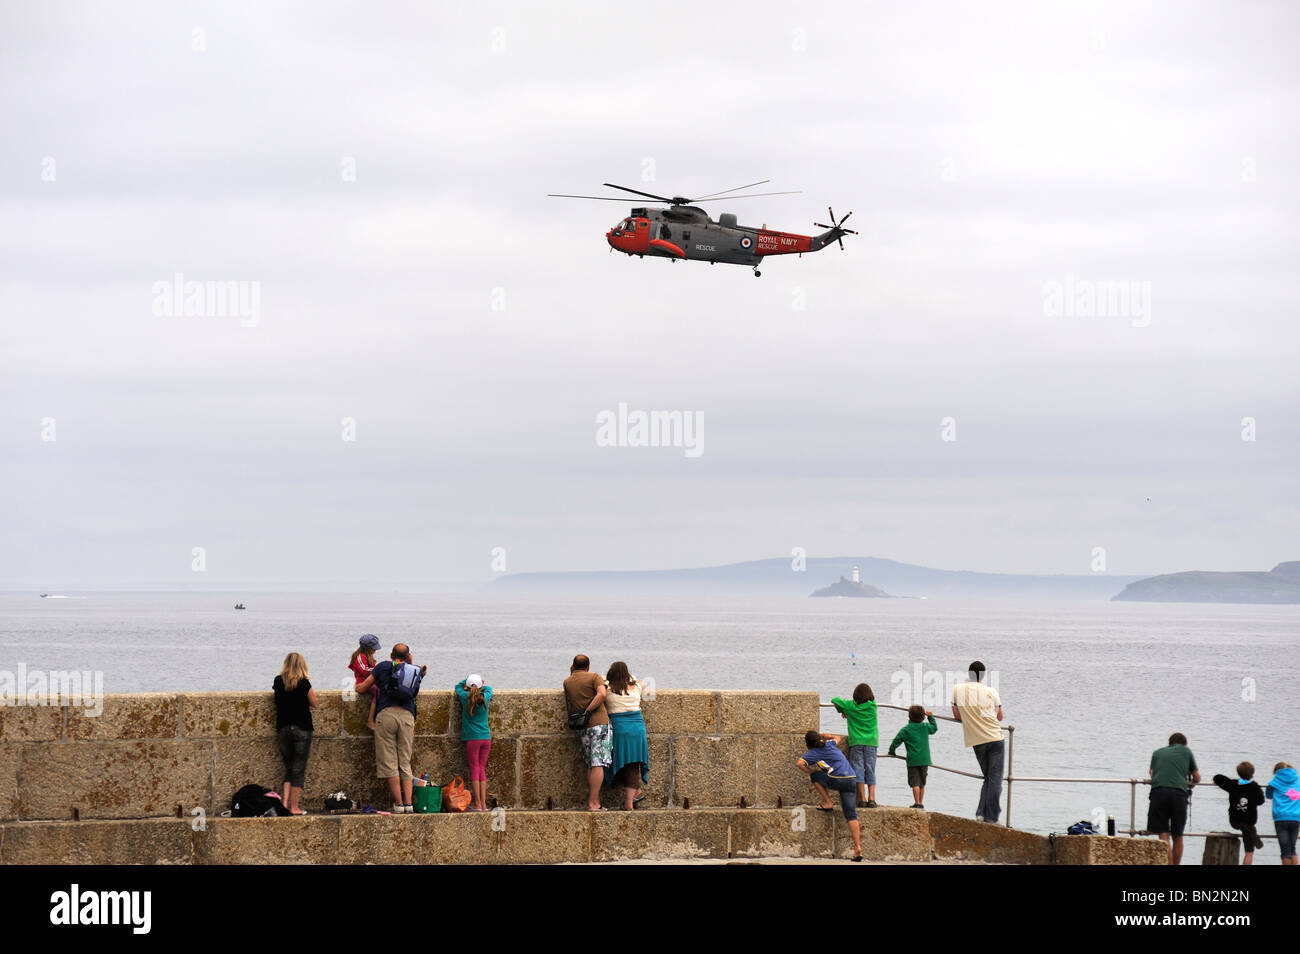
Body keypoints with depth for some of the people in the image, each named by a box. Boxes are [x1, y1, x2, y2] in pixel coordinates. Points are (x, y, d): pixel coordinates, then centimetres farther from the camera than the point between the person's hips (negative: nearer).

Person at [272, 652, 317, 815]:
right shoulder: (303, 683, -9)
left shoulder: (278, 681, 2)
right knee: (299, 769, 0)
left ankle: (285, 802, 1)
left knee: (289, 768, 14)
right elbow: (314, 704, 0)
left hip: (282, 728, 4)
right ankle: (294, 807, -3)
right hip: (301, 728, -4)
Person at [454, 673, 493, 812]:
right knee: (482, 769, 7)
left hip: (473, 739, -3)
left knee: (475, 769, -1)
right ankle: (484, 804, 4)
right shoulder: (485, 697, 2)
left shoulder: (466, 697, -5)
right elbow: (489, 688, 26)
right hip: (486, 738, 3)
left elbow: (458, 687, 16)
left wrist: (468, 681, 19)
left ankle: (478, 804, -5)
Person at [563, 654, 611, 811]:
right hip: (599, 723, -4)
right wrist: (588, 711, -11)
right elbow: (601, 694, -16)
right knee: (598, 764, -6)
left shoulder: (567, 682, 14)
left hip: (582, 728, 4)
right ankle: (593, 802, -12)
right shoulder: (594, 677, 2)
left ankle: (594, 802, 8)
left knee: (591, 765, 10)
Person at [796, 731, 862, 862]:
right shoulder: (830, 744, 19)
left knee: (815, 775, 22)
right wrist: (824, 735, 54)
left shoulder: (812, 753, 5)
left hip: (836, 780, -5)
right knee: (851, 814, 0)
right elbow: (838, 738, 42)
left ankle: (827, 803, 14)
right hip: (851, 779, 5)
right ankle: (857, 847, -10)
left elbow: (799, 763, -10)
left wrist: (808, 772, 7)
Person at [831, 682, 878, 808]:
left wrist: (842, 710, 34)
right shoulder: (872, 706, 3)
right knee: (870, 771, 3)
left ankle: (862, 798, -9)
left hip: (856, 741, -1)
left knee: (858, 770, -1)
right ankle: (871, 798, -7)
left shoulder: (851, 705, 1)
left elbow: (835, 700, 16)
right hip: (871, 741, 1)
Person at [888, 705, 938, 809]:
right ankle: (921, 802, 14)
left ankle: (917, 802, -13)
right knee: (922, 783, 12)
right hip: (924, 760, 4)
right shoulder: (925, 727, 5)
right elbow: (934, 728, 26)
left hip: (913, 760, -4)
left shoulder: (905, 730, -4)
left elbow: (896, 742, -1)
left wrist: (891, 752, 17)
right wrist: (931, 717, 37)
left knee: (915, 783, -6)